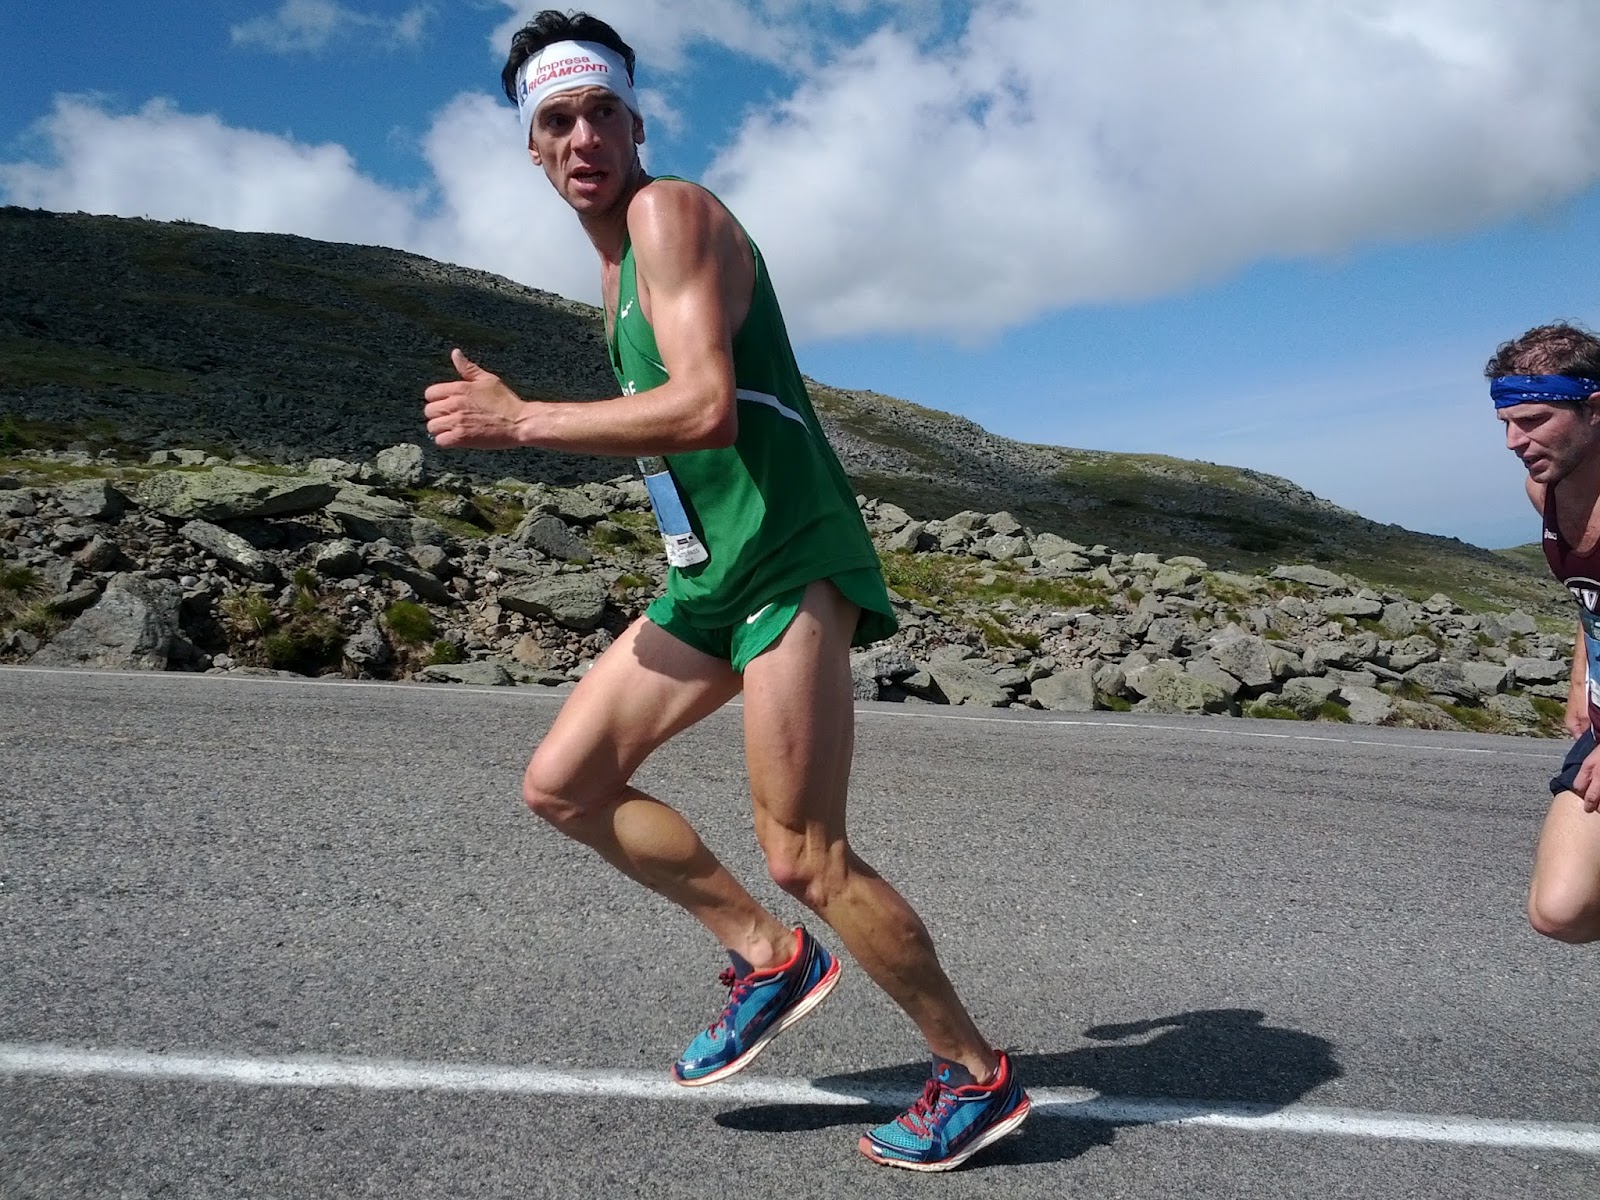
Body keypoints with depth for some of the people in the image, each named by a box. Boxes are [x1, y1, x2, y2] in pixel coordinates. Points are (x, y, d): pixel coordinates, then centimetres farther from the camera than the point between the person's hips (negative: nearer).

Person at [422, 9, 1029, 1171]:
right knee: (562, 782, 7)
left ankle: (979, 1076, 13)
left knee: (806, 860, -9)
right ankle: (771, 954, 18)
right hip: (710, 573, 10)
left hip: (787, 564, -10)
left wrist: (520, 422, -17)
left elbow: (705, 410, -24)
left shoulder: (668, 211, -10)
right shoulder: (618, 255, 19)